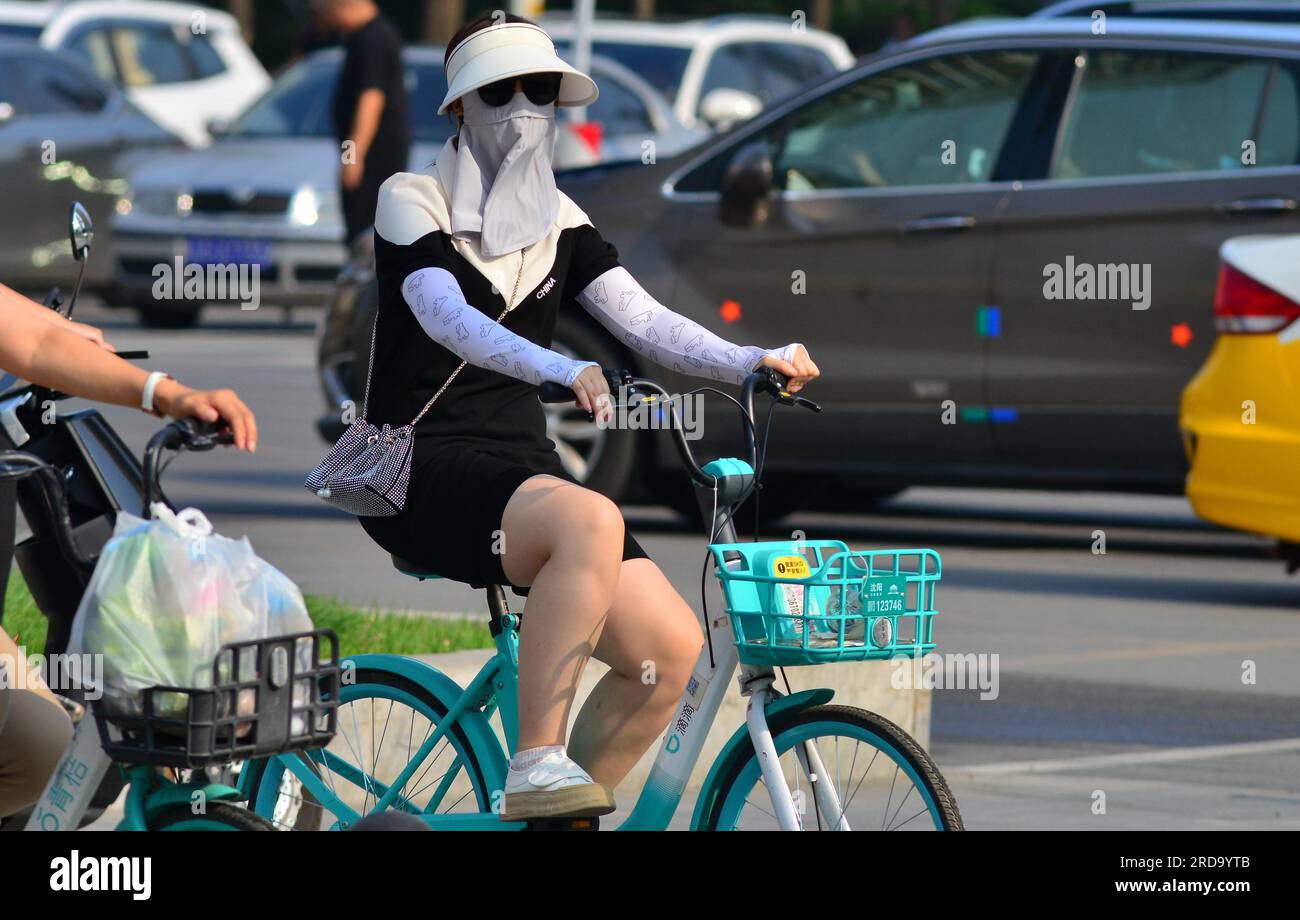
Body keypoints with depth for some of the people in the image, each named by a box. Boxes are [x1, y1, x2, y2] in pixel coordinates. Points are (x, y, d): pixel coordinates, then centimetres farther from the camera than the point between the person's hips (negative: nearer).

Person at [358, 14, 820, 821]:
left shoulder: (560, 224, 14)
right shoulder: (412, 202, -4)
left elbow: (643, 319, 0)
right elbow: (446, 314, -23)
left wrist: (752, 362, -19)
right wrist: (556, 368, -41)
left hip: (517, 465, 7)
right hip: (423, 473, -7)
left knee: (672, 647, -12)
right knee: (590, 520, -37)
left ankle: (553, 818, 6)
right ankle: (537, 768, -33)